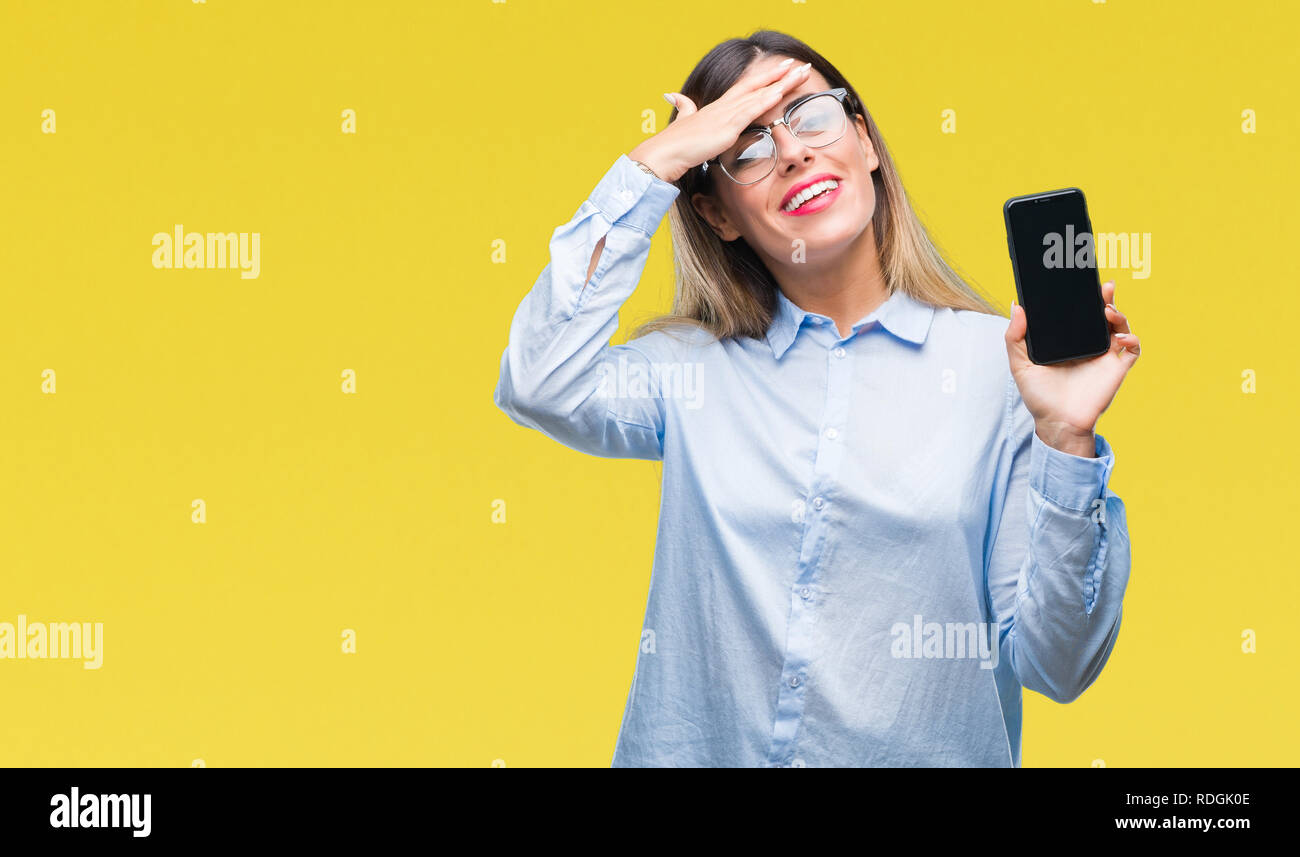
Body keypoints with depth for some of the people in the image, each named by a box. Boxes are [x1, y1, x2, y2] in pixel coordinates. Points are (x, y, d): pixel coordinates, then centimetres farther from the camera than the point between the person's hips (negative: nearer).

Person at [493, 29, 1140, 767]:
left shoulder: (997, 361, -1)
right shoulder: (692, 367, 7)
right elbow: (540, 383, -12)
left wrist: (1067, 442, -16)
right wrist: (655, 162, -5)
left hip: (919, 754, -2)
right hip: (705, 752, 3)